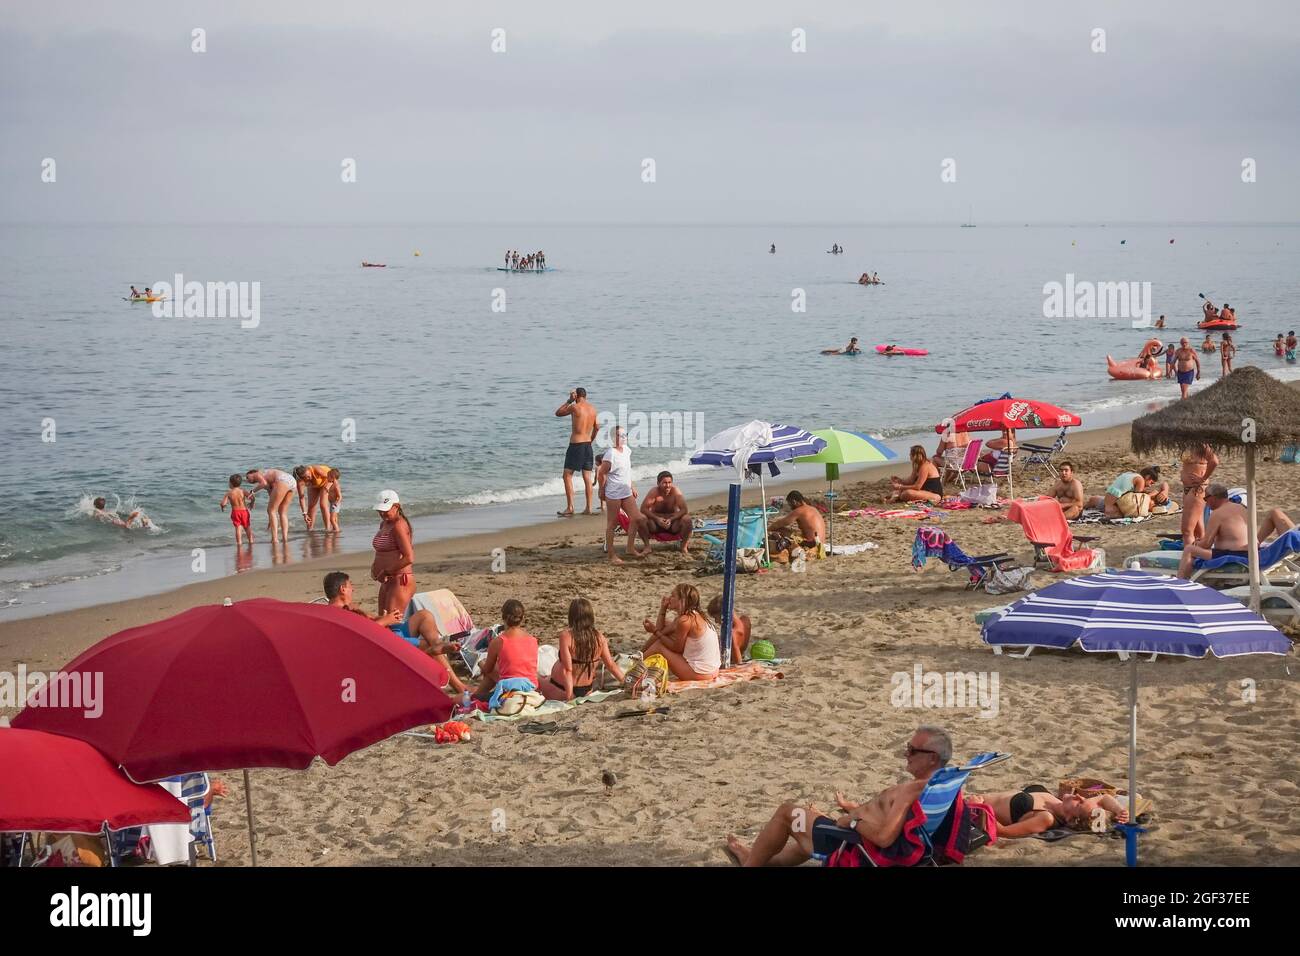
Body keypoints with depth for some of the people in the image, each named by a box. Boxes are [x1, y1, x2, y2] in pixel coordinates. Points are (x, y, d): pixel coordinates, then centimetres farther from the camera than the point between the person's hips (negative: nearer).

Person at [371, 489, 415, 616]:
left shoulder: (399, 526, -15)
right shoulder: (384, 524, 15)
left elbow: (409, 558, -22)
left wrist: (386, 572, -16)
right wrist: (374, 566, 7)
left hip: (400, 580, -10)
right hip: (387, 581, 10)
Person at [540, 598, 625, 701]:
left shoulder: (566, 636, -22)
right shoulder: (599, 638, -9)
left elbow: (567, 669, -26)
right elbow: (611, 666, -6)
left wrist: (569, 694, -25)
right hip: (586, 691, 4)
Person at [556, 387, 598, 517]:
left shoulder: (575, 407, -12)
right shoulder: (592, 408, 7)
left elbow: (558, 413, 3)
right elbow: (596, 428, 19)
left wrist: (569, 401, 6)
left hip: (575, 444, -6)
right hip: (587, 445, 6)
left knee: (567, 476, -2)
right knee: (587, 477, 9)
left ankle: (570, 508, -9)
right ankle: (589, 508, 9)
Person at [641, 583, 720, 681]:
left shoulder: (685, 620, -21)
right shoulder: (693, 615, 9)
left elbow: (676, 648, -11)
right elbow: (662, 631, 12)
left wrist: (656, 631, -6)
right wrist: (663, 608, 7)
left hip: (699, 674, -9)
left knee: (659, 646, 1)